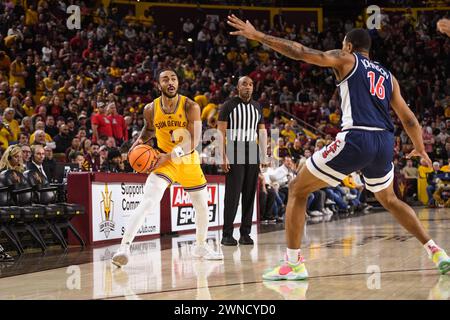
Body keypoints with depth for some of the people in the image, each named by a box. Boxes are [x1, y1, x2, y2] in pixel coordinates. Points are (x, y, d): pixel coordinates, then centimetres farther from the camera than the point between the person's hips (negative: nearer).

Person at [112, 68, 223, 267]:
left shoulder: (190, 107, -16)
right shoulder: (151, 109, -10)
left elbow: (193, 142, -22)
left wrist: (170, 155, -31)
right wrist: (141, 140, -7)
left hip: (189, 161, 2)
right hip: (164, 160, -2)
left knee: (202, 206, 13)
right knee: (148, 203, -23)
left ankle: (201, 247, 37)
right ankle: (124, 247, -28)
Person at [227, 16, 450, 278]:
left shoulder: (346, 59, 10)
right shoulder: (388, 75, 24)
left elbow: (301, 52, 0)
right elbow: (409, 119, 25)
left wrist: (258, 36, 5)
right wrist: (420, 149, 42)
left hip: (356, 139, -6)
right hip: (384, 142, 6)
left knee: (298, 190, 7)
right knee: (389, 200, 32)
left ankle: (293, 263, -1)